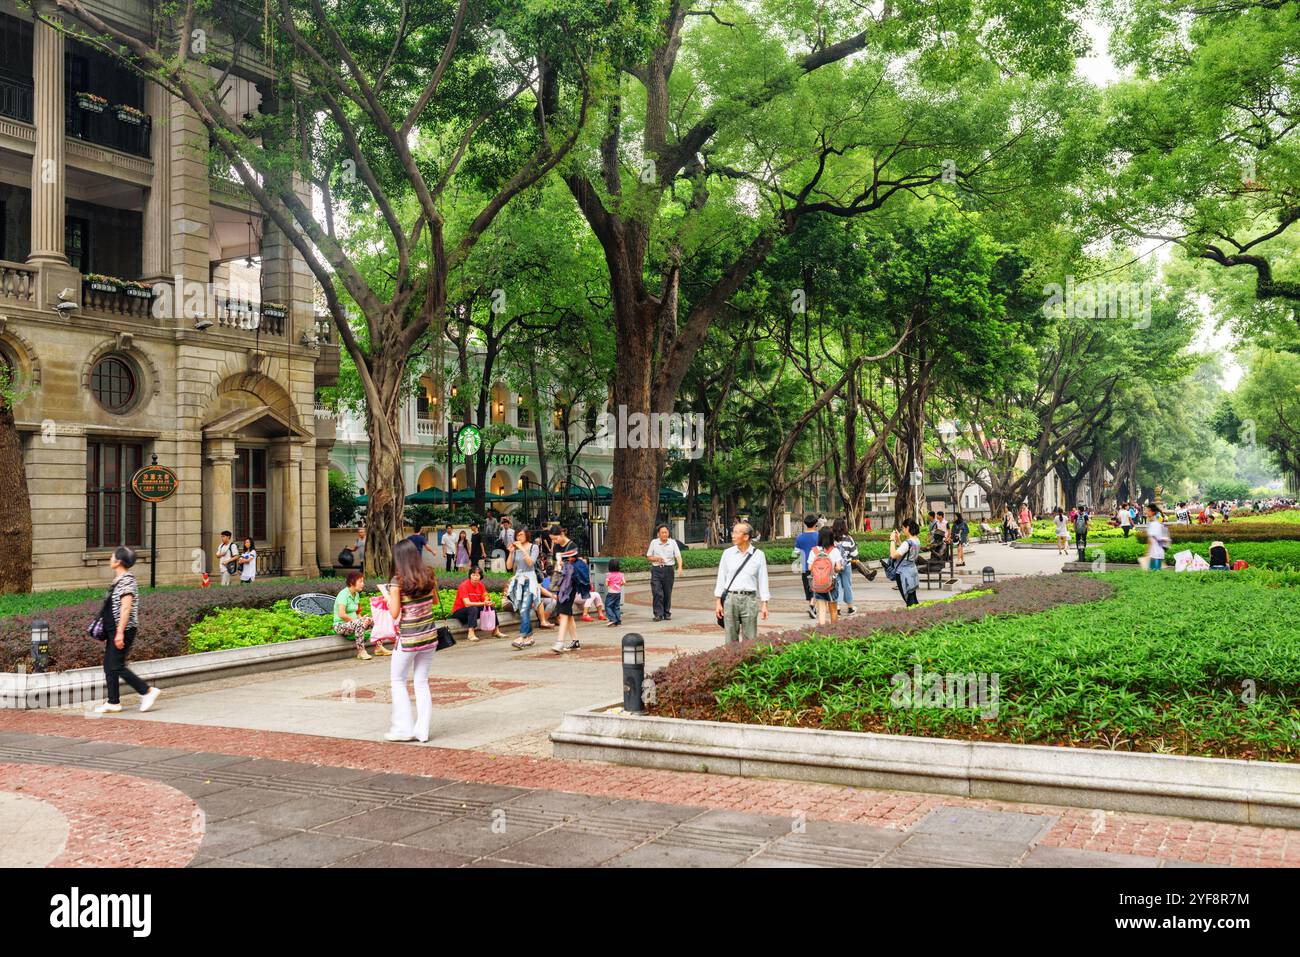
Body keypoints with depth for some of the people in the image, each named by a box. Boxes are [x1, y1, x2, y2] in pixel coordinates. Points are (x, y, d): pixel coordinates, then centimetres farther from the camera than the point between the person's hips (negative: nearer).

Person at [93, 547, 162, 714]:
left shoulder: (127, 580, -16)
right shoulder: (118, 579, 15)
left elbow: (126, 608, -22)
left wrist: (120, 633, -25)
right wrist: (107, 632, 23)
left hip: (123, 630, -10)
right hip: (113, 630, 10)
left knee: (116, 666, -9)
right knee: (108, 666, 10)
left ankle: (148, 691, -5)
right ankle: (113, 702, 15)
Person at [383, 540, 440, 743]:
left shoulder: (398, 581, -15)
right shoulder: (429, 576, -1)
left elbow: (394, 613, -13)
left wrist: (388, 598, 3)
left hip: (408, 638, -5)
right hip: (429, 635, 5)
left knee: (398, 681, 12)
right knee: (422, 682, 12)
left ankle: (403, 728, 11)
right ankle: (422, 730, 13)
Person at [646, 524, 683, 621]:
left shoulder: (672, 543, 4)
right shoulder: (654, 542, 5)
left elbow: (678, 556, -3)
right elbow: (649, 556, 10)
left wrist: (680, 567, -21)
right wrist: (657, 558, -11)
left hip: (668, 569, 1)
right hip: (656, 569, -1)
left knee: (668, 593, 7)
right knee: (657, 592, -10)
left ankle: (667, 613, 19)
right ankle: (658, 614, -8)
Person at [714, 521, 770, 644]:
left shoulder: (758, 555, 3)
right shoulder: (728, 553, 6)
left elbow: (763, 580, 4)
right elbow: (721, 579, 9)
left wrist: (764, 605, 0)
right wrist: (718, 602, 4)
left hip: (749, 599, -1)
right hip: (730, 598, 1)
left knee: (750, 639, 0)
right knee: (731, 639, 4)